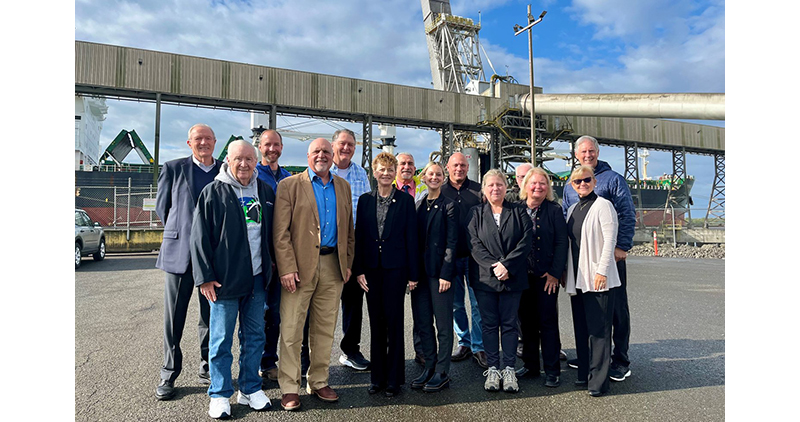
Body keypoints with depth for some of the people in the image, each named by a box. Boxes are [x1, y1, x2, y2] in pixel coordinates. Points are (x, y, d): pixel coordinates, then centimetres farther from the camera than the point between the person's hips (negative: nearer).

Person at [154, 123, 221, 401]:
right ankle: (169, 375, 21)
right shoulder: (173, 169, 5)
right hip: (179, 252, -1)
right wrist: (180, 233, 7)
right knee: (174, 317, 6)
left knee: (211, 316, 10)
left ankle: (207, 368, 25)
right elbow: (162, 208, 9)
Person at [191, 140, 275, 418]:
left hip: (257, 279, 4)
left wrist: (272, 266, 14)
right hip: (224, 279, -4)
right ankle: (220, 395, 22)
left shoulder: (265, 192, 9)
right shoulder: (213, 192, -4)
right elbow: (200, 237, -5)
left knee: (254, 336, 13)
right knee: (221, 339, 6)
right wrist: (205, 277, -9)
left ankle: (250, 389, 28)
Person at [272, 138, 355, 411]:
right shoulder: (290, 185, 0)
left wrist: (347, 263, 7)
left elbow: (349, 229, 15)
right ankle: (289, 388, 16)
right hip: (300, 265, -4)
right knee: (291, 330, 2)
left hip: (333, 265, 4)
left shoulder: (343, 187, 14)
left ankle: (319, 382, 26)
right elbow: (280, 231, -7)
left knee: (325, 328, 12)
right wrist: (287, 268, -14)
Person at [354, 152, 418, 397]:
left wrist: (412, 274, -5)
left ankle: (394, 378, 15)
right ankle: (377, 376, 23)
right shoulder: (365, 200, 7)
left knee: (394, 322, 2)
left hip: (395, 268, -3)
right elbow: (359, 236, 6)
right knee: (376, 323, 10)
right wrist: (359, 270, -1)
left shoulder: (405, 201, 0)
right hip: (371, 268, 3)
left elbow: (411, 238, -2)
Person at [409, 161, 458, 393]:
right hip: (419, 270, 6)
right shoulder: (417, 204, 12)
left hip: (439, 270, -5)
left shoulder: (448, 206, -3)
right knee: (422, 322, 12)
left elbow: (452, 242, -7)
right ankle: (429, 367, 25)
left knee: (443, 324, 2)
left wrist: (446, 273, -13)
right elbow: (413, 238, 11)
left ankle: (442, 373, 13)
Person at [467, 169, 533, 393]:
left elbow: (526, 240, -4)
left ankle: (509, 369, 17)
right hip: (485, 278, 0)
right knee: (489, 324, 6)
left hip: (512, 278, 0)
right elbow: (474, 244, -3)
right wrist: (492, 266, -14)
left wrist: (506, 265, -14)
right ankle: (493, 369, 17)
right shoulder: (476, 213, 6)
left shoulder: (518, 211, 6)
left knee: (509, 324, 6)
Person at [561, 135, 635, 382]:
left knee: (616, 306, 0)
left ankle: (620, 361, 10)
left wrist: (622, 246, -15)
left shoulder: (613, 179, -1)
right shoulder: (570, 186, 14)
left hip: (610, 253, -5)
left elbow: (627, 215, -7)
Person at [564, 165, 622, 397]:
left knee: (598, 329, -3)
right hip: (577, 278, 7)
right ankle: (585, 373, 23)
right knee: (581, 328, 12)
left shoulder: (603, 205, -6)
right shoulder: (572, 209, 15)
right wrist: (566, 272, 16)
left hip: (598, 277, -7)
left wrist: (602, 271, -17)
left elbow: (609, 240, -12)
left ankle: (598, 380, 4)